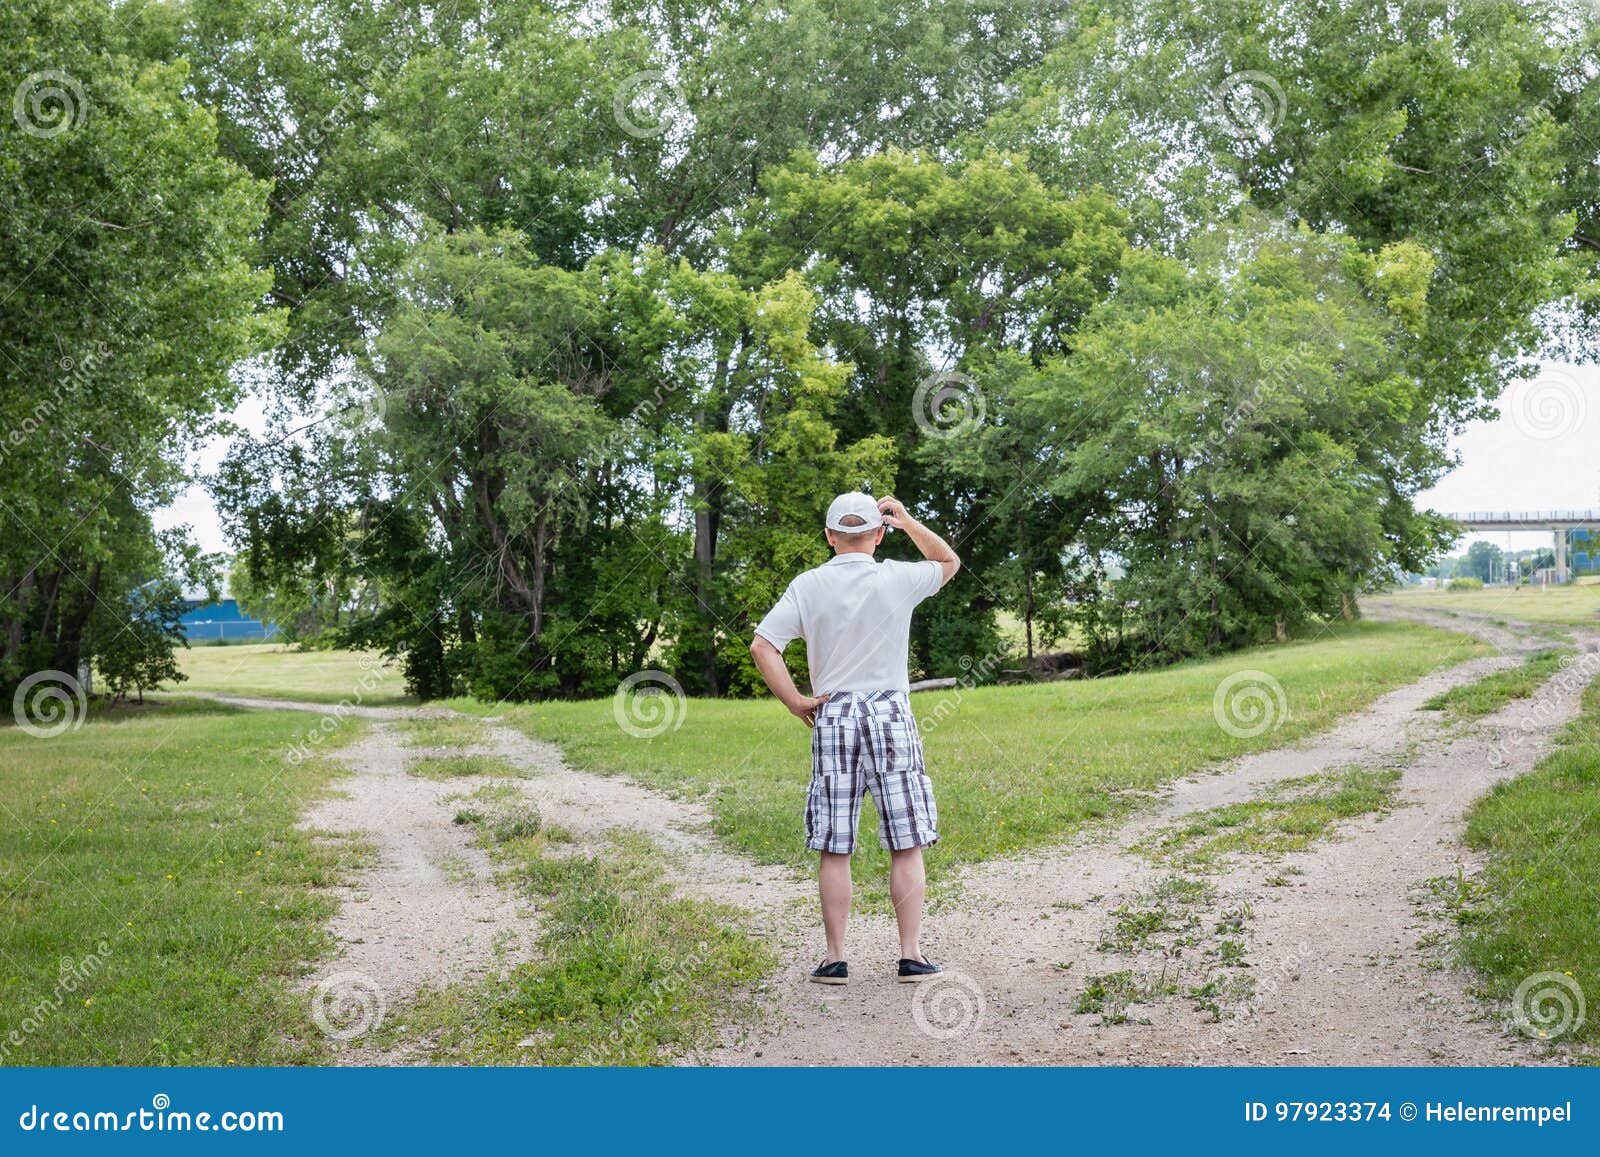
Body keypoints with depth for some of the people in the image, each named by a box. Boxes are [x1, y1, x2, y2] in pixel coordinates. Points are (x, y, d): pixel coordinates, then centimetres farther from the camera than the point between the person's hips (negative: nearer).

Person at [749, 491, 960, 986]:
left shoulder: (808, 586, 1)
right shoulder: (897, 579, -1)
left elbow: (761, 646, -7)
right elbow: (950, 561, 19)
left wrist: (797, 702, 0)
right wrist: (909, 522, 13)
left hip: (833, 718, 1)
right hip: (890, 713, -1)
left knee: (834, 849, 6)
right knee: (906, 847, 4)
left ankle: (835, 958, 8)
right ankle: (911, 955, 5)